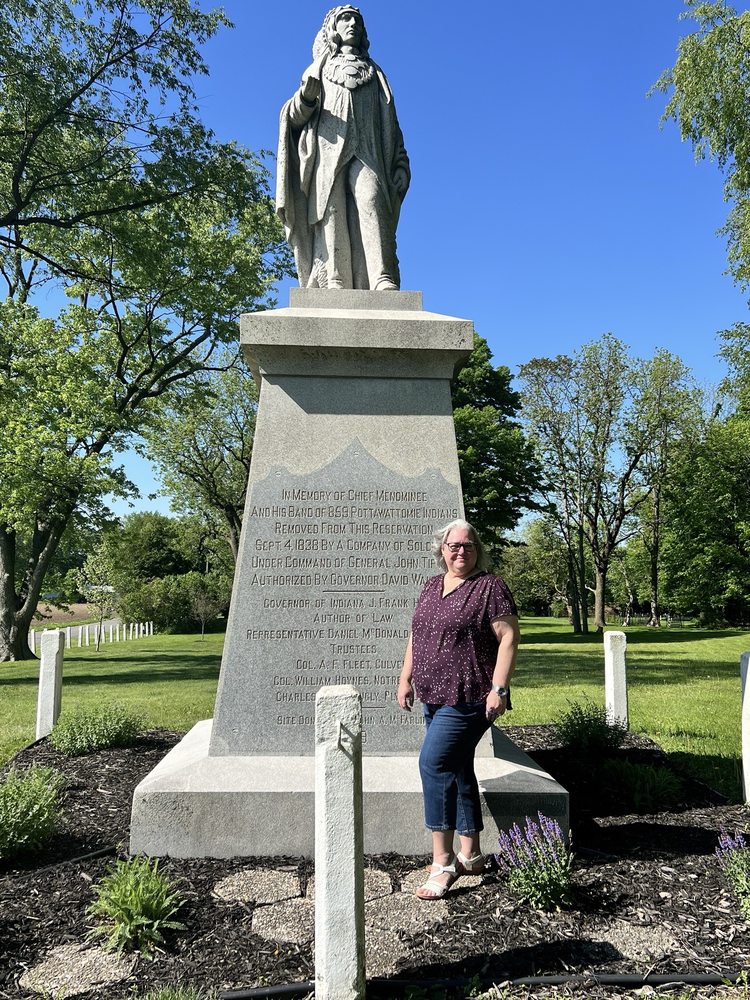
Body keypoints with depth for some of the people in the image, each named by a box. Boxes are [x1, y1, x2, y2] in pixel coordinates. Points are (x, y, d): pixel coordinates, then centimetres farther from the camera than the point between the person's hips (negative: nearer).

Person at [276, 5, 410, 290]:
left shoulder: (375, 75, 31)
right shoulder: (320, 70, 27)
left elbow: (391, 124, 21)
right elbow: (296, 117, 15)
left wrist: (400, 165, 5)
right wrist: (306, 95, -9)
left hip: (366, 152, 0)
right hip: (328, 152, 0)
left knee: (372, 201, -28)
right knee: (333, 214, -21)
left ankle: (384, 281, -45)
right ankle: (336, 287, -33)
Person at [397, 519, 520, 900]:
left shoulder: (489, 587, -8)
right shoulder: (432, 585, 13)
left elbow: (508, 637, -12)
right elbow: (416, 635, 19)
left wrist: (499, 688, -18)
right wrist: (405, 678, 14)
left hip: (468, 698, -7)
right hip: (435, 696, 8)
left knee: (433, 763, -13)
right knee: (457, 770, 14)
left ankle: (442, 861, -3)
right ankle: (470, 855, 26)